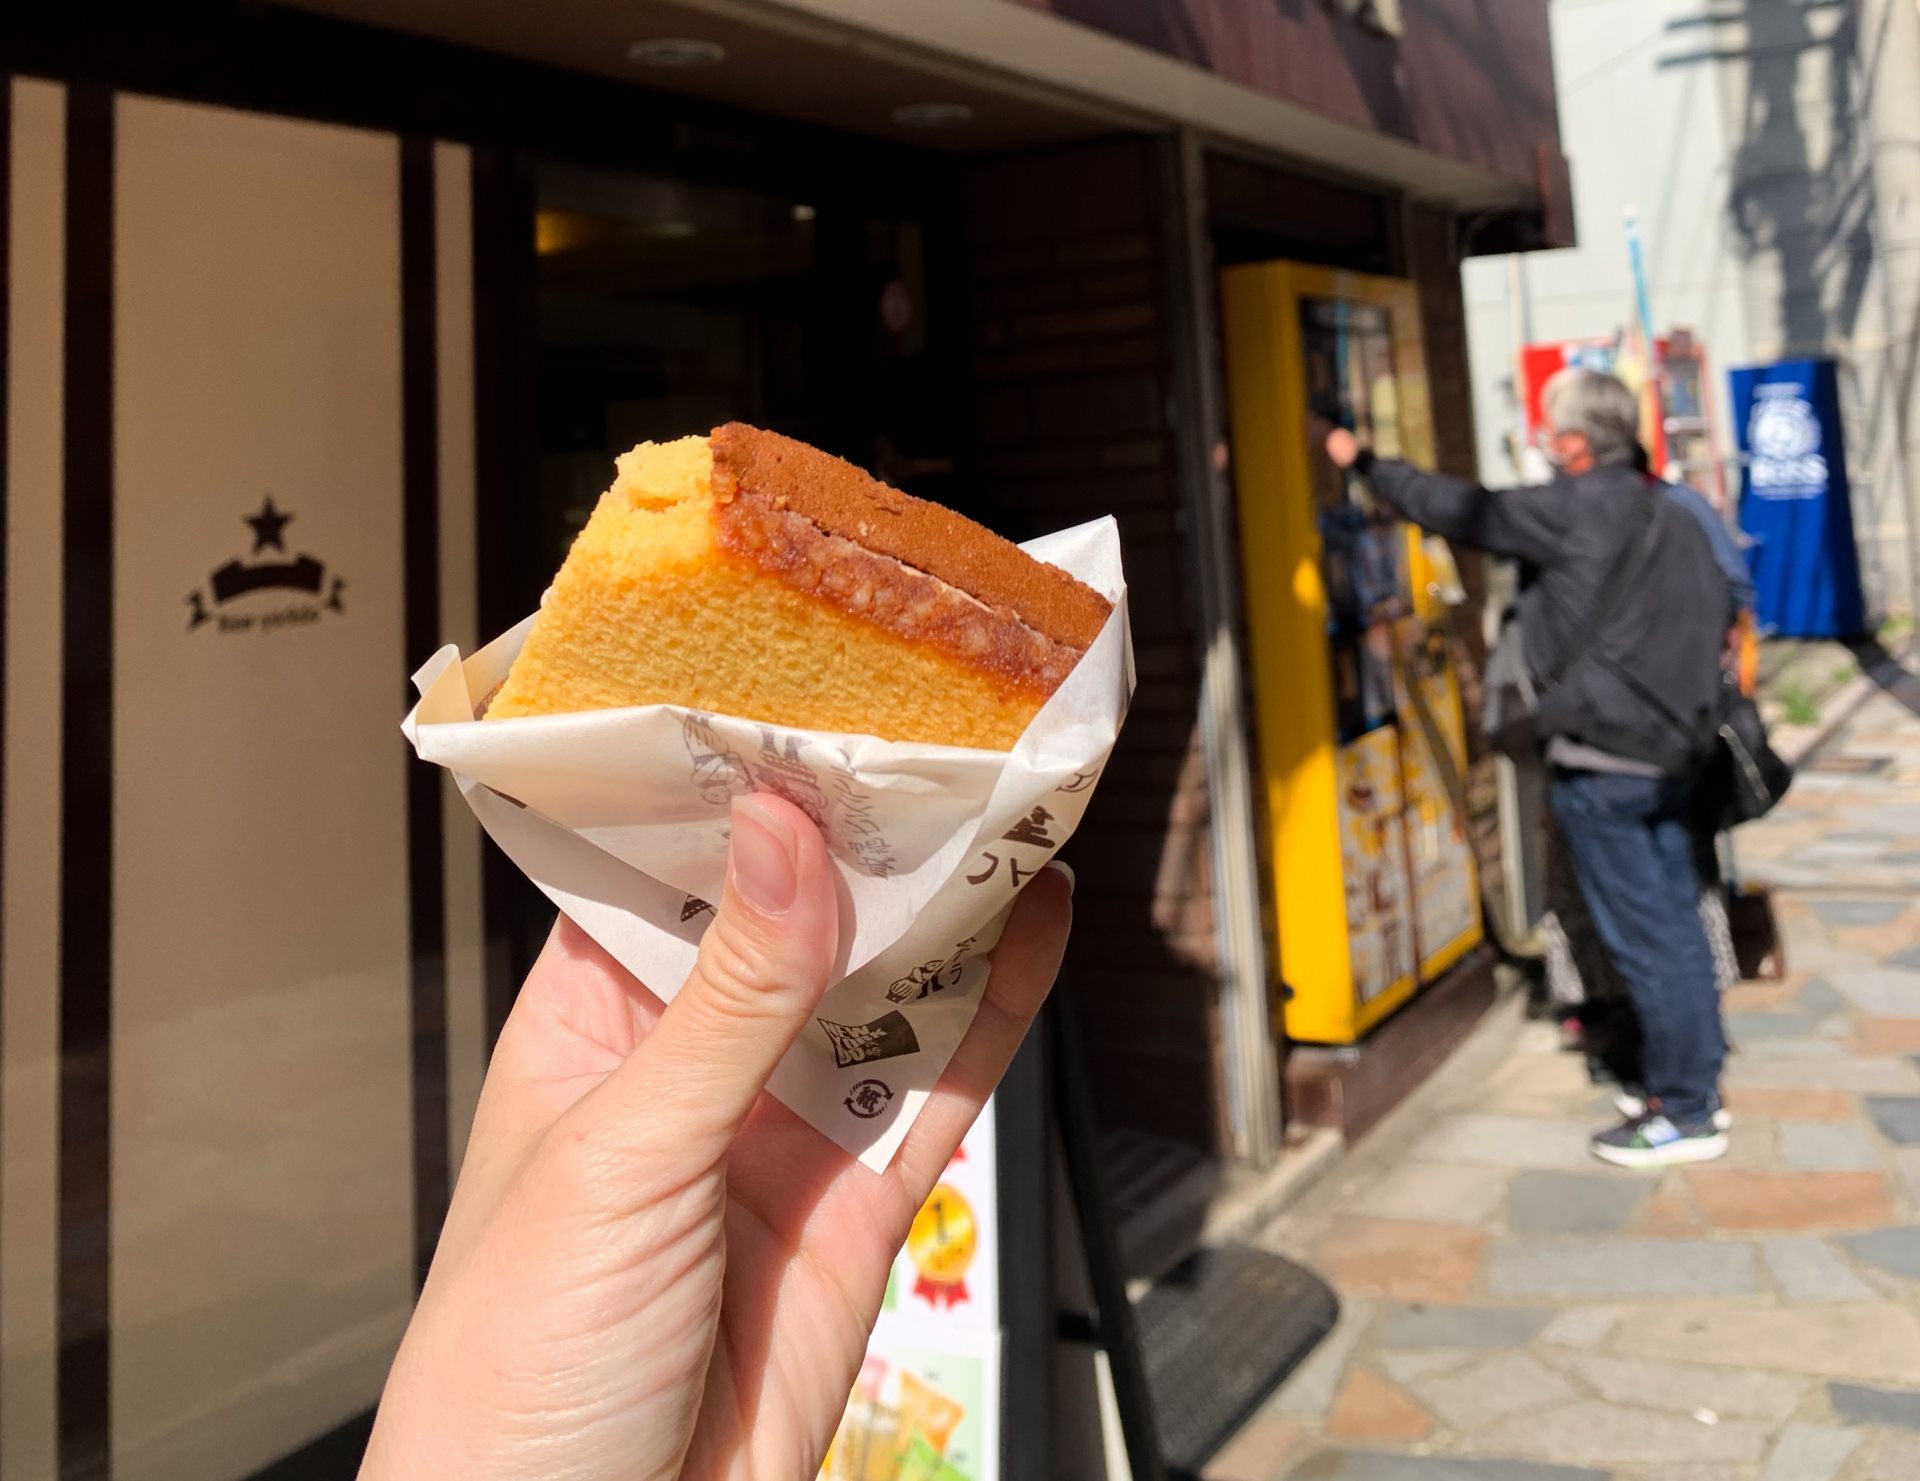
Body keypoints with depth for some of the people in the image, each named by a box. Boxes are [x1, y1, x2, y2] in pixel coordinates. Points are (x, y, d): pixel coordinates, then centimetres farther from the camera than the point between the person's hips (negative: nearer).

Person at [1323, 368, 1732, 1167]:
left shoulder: (1577, 509, -12)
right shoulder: (1672, 516, 13)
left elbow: (1458, 508, -6)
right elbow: (1719, 611, 18)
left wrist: (1363, 461, 6)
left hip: (1600, 762, -9)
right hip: (1669, 751, 9)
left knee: (1643, 937, -1)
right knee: (1675, 923, 15)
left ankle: (1686, 1115, 9)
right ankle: (1699, 1084, 27)